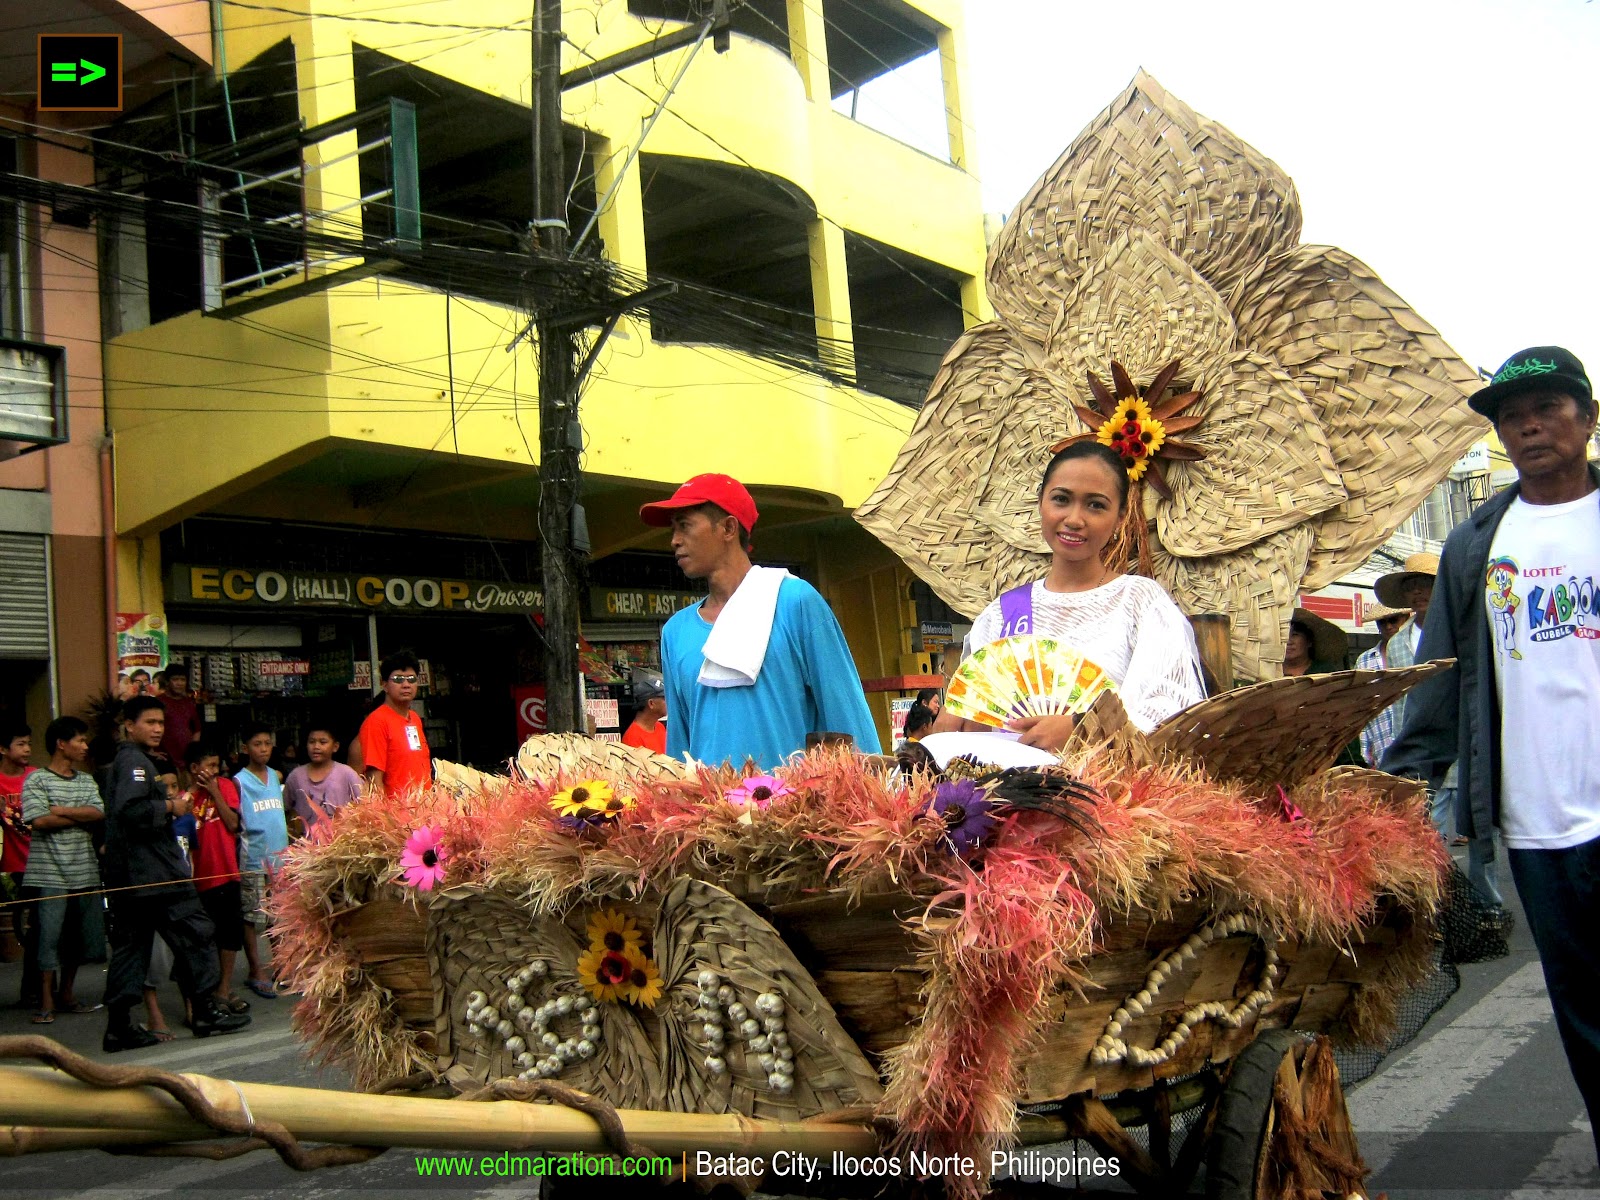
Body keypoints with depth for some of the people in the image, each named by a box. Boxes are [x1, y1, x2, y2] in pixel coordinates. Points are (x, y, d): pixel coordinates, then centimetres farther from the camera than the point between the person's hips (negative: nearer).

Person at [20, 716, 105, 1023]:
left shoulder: (87, 780, 15)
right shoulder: (36, 780, -1)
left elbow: (99, 813, -1)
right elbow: (39, 821, -14)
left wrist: (61, 811, -10)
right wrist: (81, 816, -6)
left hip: (85, 871, 5)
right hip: (50, 873, -5)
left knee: (80, 937, 9)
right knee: (50, 937, -5)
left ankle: (66, 995, 22)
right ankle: (46, 1003, 3)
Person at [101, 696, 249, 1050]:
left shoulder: (123, 761, 21)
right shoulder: (135, 761, -12)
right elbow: (130, 809, -27)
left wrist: (165, 800, 12)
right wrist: (169, 806, -13)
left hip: (128, 873, 10)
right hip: (153, 871, -10)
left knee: (130, 944, 8)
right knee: (193, 932, -3)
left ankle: (118, 1026, 8)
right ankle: (206, 1012, 1)